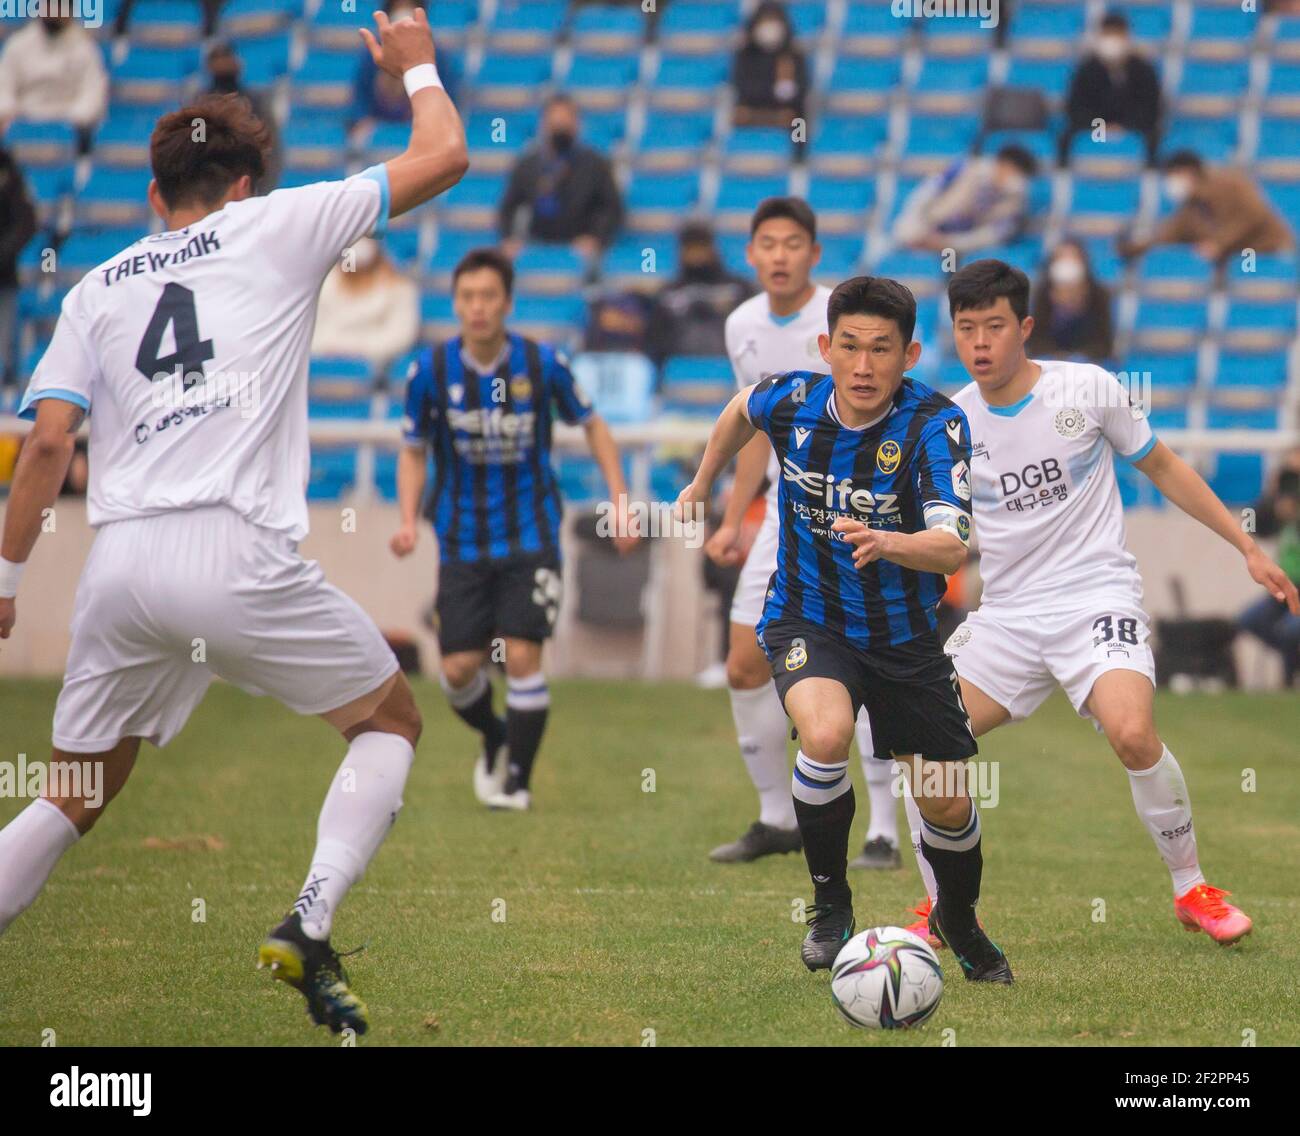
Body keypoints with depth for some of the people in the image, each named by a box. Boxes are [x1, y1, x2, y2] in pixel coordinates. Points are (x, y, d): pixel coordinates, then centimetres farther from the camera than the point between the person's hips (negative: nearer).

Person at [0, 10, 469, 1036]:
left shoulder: (96, 288, 18)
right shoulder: (275, 227, 10)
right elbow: (444, 157, 14)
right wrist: (418, 65, 32)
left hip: (120, 565, 4)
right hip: (236, 556, -4)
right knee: (391, 718, 16)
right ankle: (308, 929, -4)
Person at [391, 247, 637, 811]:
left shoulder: (543, 363, -8)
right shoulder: (431, 370, -6)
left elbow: (591, 425, 8)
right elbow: (414, 452, 6)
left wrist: (621, 503, 0)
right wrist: (409, 522, -9)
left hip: (530, 536, -1)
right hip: (462, 542, 2)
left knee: (521, 655, -13)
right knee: (459, 669, -2)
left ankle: (517, 780, 2)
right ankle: (495, 740, 31)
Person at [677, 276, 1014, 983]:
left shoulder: (936, 424, -23)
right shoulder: (790, 401, -14)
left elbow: (952, 547, -37)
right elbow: (743, 408, 14)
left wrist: (890, 543, -58)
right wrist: (699, 488, 25)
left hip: (904, 635, 0)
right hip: (807, 619, 0)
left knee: (949, 806, 4)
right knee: (826, 734, -32)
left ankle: (958, 921, 39)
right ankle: (829, 902, -8)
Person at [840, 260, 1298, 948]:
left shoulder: (1086, 389, -5)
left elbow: (1162, 467, 8)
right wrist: (880, 545, -14)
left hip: (1097, 599, -4)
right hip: (1006, 615, 4)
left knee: (1133, 734, -30)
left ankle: (1191, 889, -7)